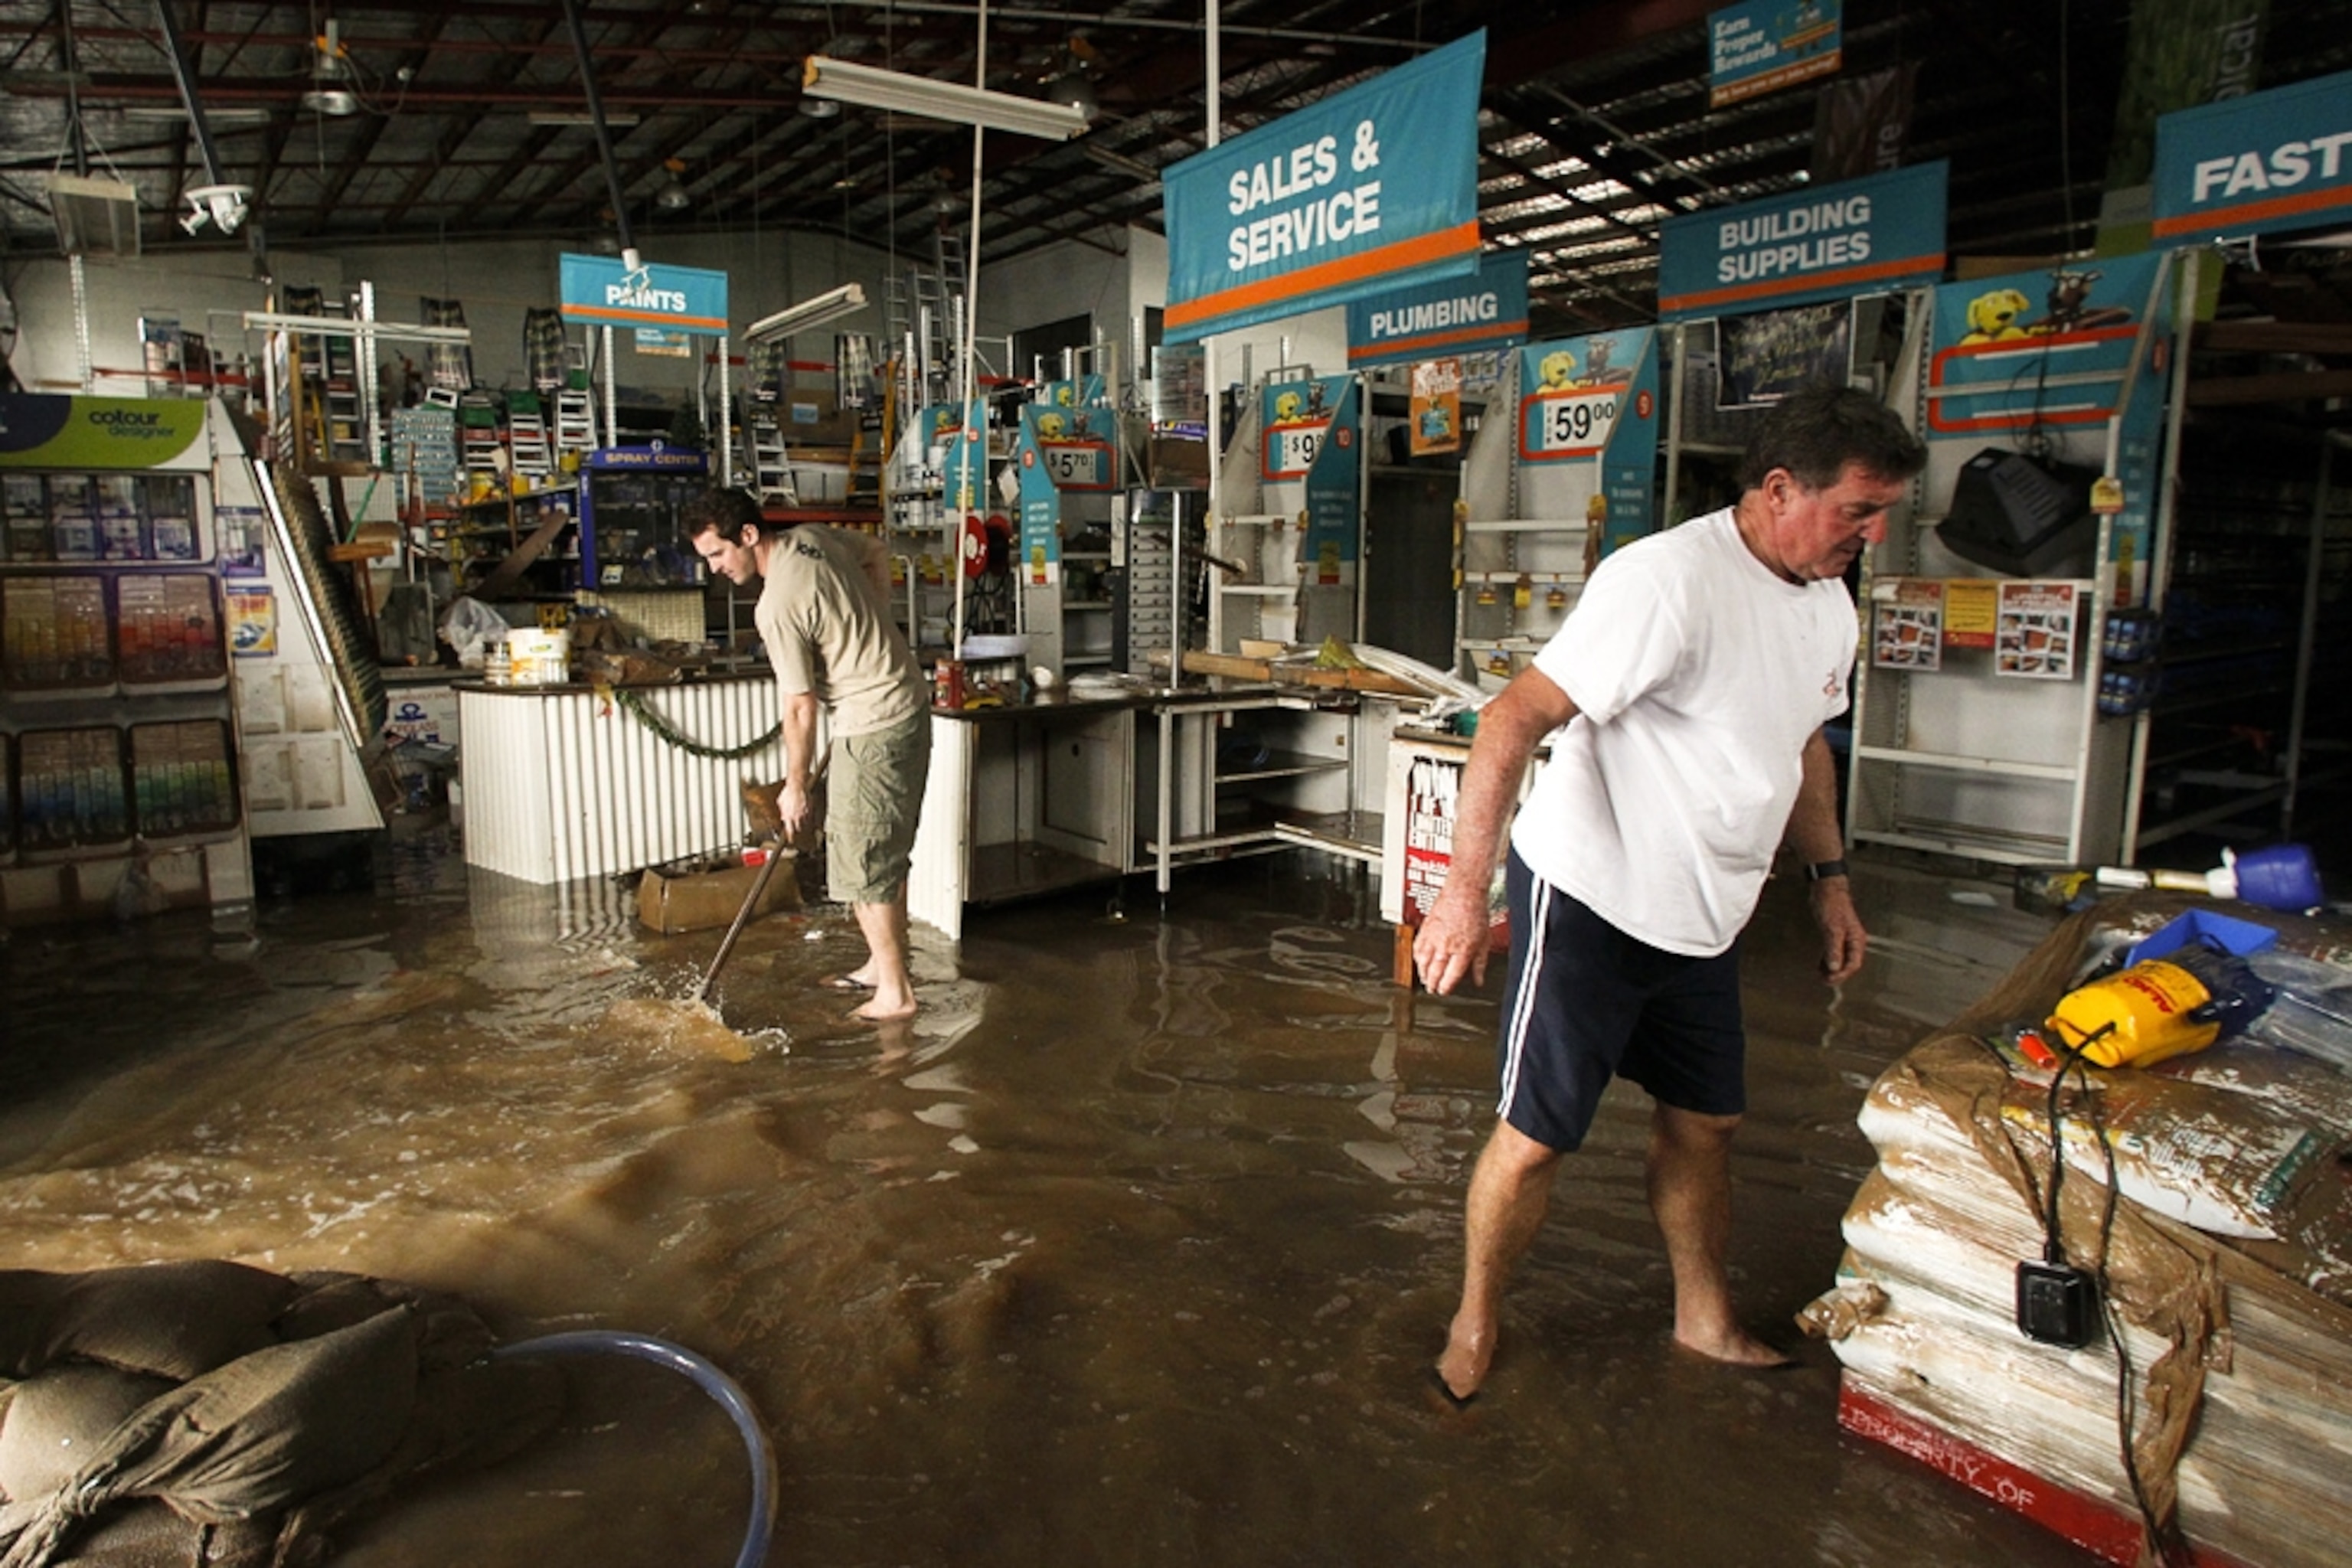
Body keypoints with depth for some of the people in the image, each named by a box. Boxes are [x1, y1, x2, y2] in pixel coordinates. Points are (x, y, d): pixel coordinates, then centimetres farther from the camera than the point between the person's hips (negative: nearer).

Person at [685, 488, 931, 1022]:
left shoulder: (777, 607, -22)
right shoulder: (812, 535, 3)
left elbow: (801, 708, -17)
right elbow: (876, 553, 23)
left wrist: (795, 786, -4)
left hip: (875, 728, -10)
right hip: (908, 703, 10)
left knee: (861, 863, -1)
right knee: (886, 853, 18)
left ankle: (895, 992, 6)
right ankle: (884, 963, 30)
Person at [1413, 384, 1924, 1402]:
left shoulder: (1828, 606, 7)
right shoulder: (1669, 579, -23)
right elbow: (1516, 718, -27)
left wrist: (1829, 876, 20)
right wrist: (1466, 890, -32)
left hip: (1703, 914, 8)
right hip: (1590, 899, -8)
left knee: (1704, 1123, 19)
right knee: (1536, 1138, 0)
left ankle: (1704, 1317, 40)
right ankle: (1475, 1328, 23)